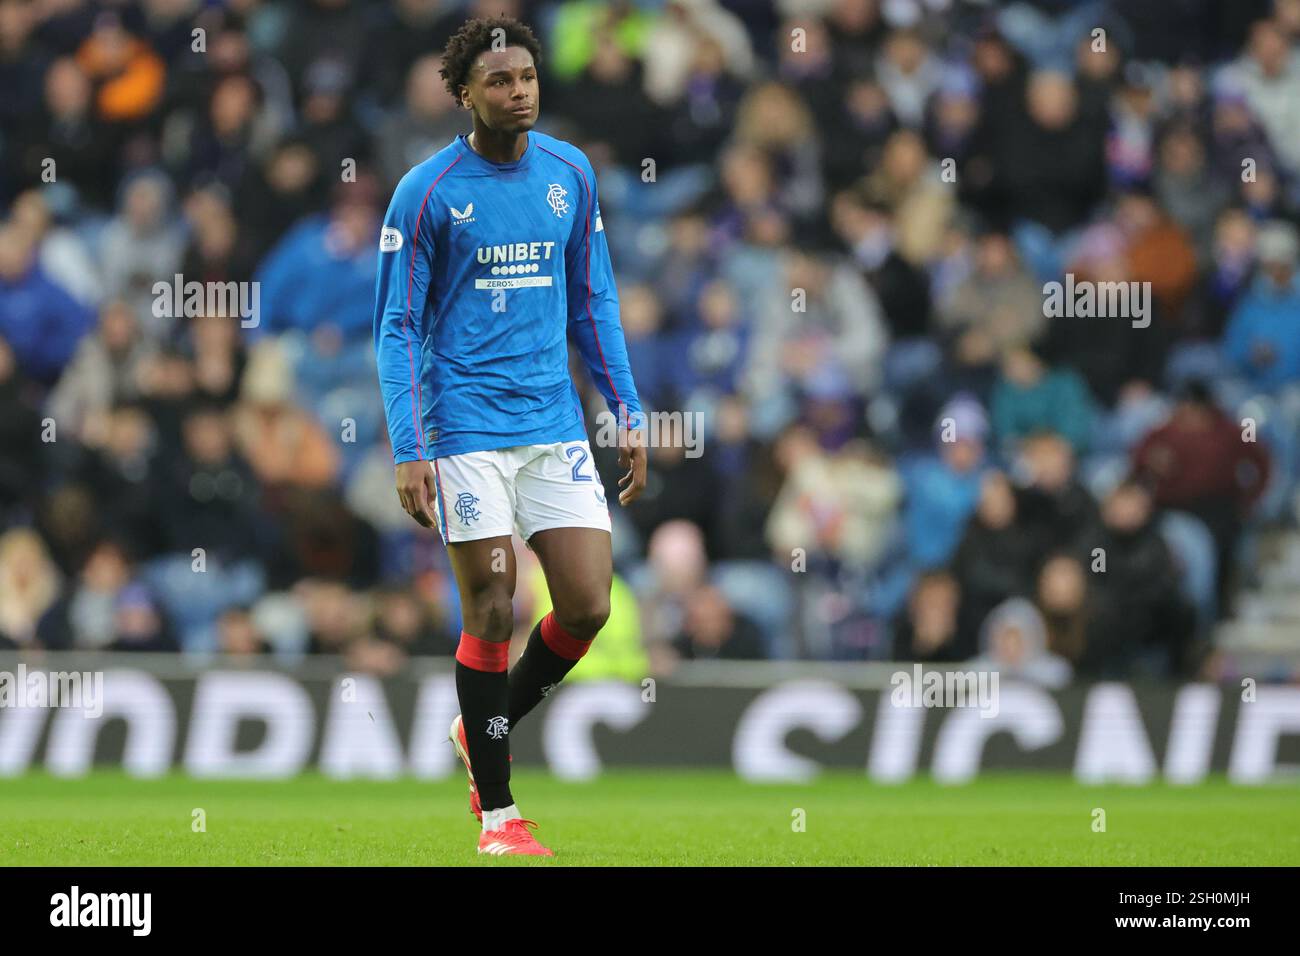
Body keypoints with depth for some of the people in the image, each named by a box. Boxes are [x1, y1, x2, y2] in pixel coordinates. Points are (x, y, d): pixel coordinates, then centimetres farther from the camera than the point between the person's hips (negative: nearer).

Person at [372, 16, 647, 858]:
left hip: (555, 426, 4)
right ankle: (497, 812, 5)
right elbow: (398, 328, -4)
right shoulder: (427, 192, -5)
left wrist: (630, 414, 10)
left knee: (588, 605, -3)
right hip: (468, 429, -4)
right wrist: (409, 450, -12)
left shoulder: (571, 174, 8)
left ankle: (482, 732, 23)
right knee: (493, 611, -5)